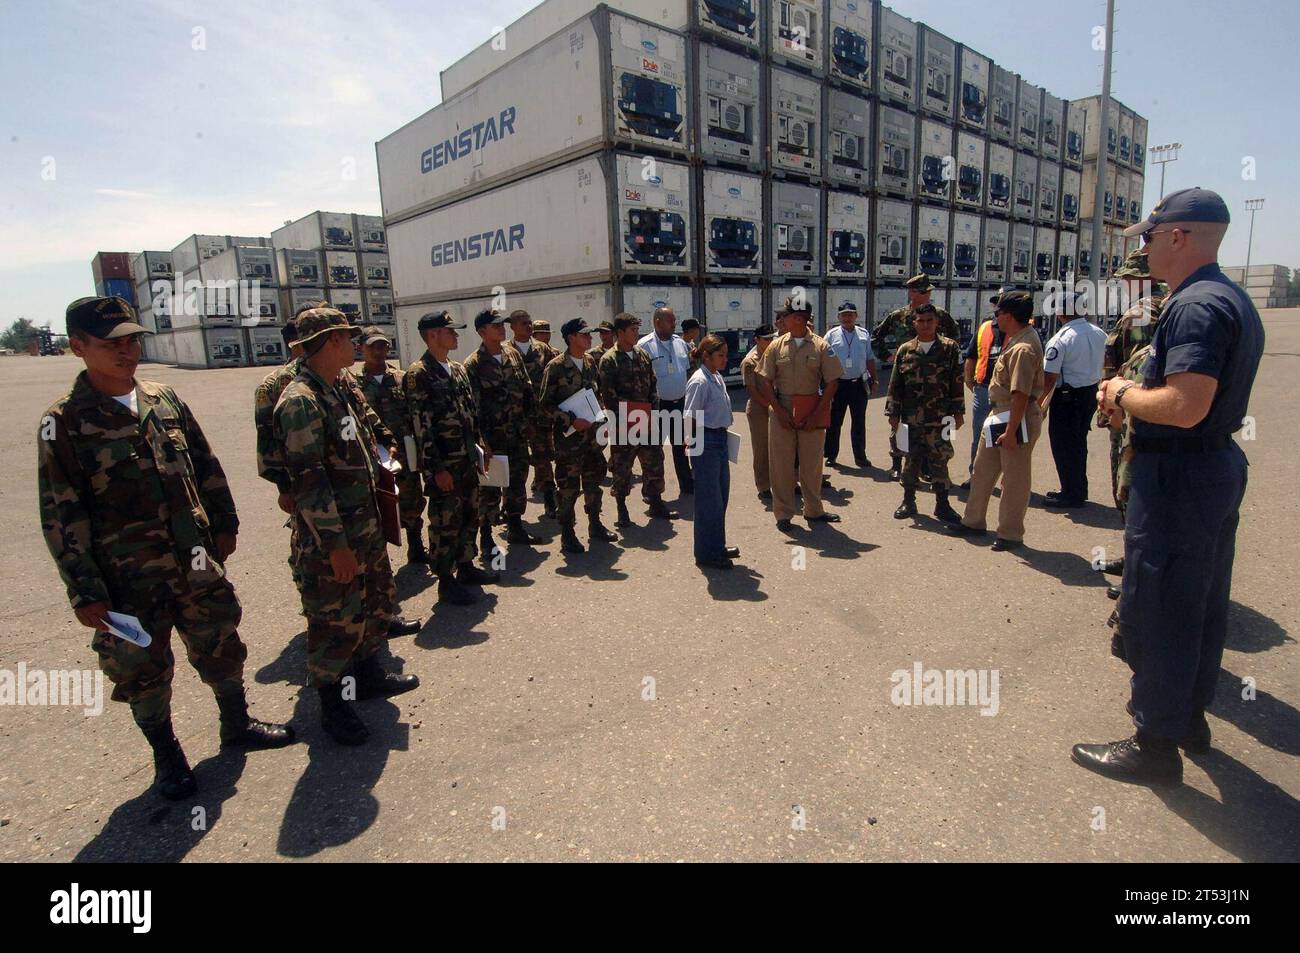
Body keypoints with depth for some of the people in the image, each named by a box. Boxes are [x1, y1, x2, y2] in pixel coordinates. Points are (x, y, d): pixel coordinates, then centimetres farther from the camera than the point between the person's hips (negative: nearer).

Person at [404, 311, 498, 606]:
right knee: (445, 523, 1)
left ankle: (466, 567, 32)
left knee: (469, 515, 17)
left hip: (467, 460, 8)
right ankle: (446, 581, 14)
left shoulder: (457, 369, 12)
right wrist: (437, 468, -18)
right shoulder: (418, 375, -13)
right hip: (443, 465, -8)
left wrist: (480, 448, 14)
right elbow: (421, 427, -17)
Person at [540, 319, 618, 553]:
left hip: (592, 433, 6)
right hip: (568, 436, -6)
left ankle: (595, 525, 31)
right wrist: (572, 421, -20)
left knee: (593, 480, 15)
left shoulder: (590, 363, 9)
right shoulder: (556, 367, -11)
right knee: (568, 485, -1)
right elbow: (546, 404, -12)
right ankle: (567, 534, 11)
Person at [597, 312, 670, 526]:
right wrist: (623, 421, -13)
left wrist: (653, 411, 3)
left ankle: (655, 503, 23)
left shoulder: (643, 355, 11)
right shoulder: (609, 360, -8)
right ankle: (622, 510, 16)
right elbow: (608, 395, -11)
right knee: (622, 468, 4)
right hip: (623, 424, -6)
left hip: (647, 421, 6)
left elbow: (653, 386, 14)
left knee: (654, 461, 9)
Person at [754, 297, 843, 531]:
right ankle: (783, 514, 15)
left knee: (812, 463, 9)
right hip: (782, 412, 1)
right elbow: (765, 381, 2)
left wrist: (817, 414, -8)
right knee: (781, 464, 4)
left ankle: (813, 510, 25)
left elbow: (831, 382, -2)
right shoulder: (776, 346, 4)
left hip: (813, 413, 0)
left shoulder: (820, 346, 1)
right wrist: (778, 410, -8)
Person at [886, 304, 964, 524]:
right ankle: (908, 501, 21)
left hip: (939, 418, -1)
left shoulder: (950, 348, 2)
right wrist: (893, 413, 2)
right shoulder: (905, 350, 5)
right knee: (911, 459, 8)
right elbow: (895, 385, 6)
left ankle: (942, 504, 14)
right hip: (911, 418, 1)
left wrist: (958, 412, -1)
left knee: (940, 460, 3)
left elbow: (957, 383, 2)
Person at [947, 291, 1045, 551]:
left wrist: (1011, 431, -25)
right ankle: (974, 522, 30)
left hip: (1017, 420, -11)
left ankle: (1011, 534, 15)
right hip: (1000, 414, 11)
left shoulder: (1023, 348, -22)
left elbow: (1020, 394, -26)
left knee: (1014, 479, 3)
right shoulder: (1017, 337, 10)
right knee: (982, 470, 17)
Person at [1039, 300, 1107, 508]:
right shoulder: (1100, 334, 3)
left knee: (1062, 445, 4)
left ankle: (1071, 494, 9)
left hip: (1067, 397, -7)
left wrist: (1038, 404, -10)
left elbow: (1049, 379, -18)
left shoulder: (1059, 340, -19)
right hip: (1092, 393, 7)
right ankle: (1080, 490, 29)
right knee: (1079, 442, 19)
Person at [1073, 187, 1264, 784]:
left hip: (1177, 477, -11)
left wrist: (1121, 395, -13)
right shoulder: (1234, 301, 14)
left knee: (1154, 612, -1)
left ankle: (1156, 744, 11)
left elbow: (1184, 407, -30)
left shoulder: (1195, 305, -20)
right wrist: (1133, 396, 7)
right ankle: (1190, 715, 35)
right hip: (1221, 466, 11)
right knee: (1203, 604, 19)